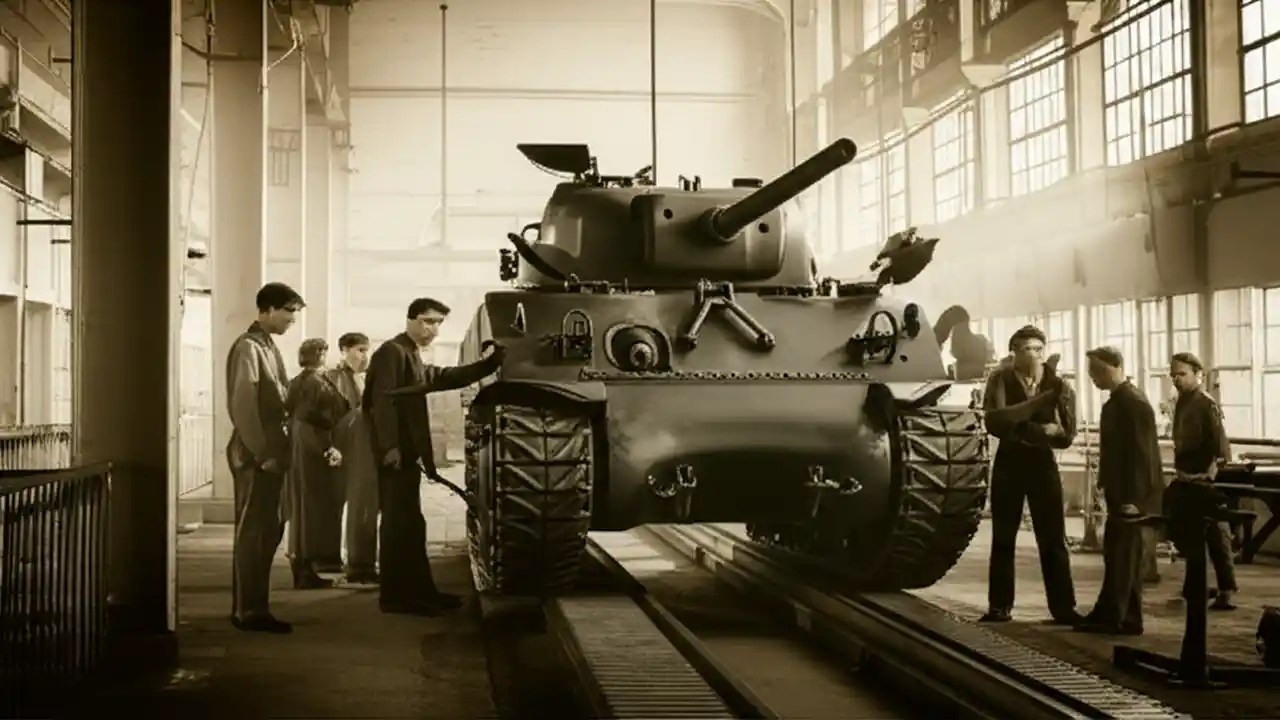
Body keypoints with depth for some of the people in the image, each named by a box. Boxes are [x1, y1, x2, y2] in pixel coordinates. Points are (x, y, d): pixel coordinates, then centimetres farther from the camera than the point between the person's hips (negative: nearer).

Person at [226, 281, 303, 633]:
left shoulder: (269, 347, 16)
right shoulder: (248, 347, -11)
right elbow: (242, 406, -18)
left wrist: (276, 452, 12)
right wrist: (262, 454, -19)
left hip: (270, 454, 9)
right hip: (254, 457, -9)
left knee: (268, 532, 12)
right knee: (252, 534, -4)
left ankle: (255, 607, 19)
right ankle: (247, 611, 1)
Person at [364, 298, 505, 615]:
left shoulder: (413, 358, 22)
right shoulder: (392, 352, -8)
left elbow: (450, 377, 22)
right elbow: (383, 400, -18)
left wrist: (495, 360, 15)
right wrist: (390, 447, -25)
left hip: (407, 453, 10)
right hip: (395, 454, -10)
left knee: (410, 524, 12)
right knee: (400, 524, -7)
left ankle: (419, 590, 18)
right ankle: (396, 595, -3)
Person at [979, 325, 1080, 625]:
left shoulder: (1057, 384, -4)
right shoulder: (1000, 379, -5)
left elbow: (1067, 435, -9)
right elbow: (994, 422, -19)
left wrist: (1021, 429, -19)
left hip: (1043, 463, 0)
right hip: (1008, 463, 0)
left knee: (1053, 539, -1)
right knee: (1003, 538, 5)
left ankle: (1064, 608, 4)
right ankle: (1000, 607, 12)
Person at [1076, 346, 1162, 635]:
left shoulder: (1133, 402, -16)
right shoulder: (1116, 402, 13)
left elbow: (1142, 452, -20)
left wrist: (1133, 498, -21)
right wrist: (1108, 488, 15)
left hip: (1134, 496, -10)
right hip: (1122, 494, 10)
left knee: (1123, 557, -4)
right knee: (1118, 556, 12)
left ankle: (1116, 618, 1)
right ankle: (1112, 616, 18)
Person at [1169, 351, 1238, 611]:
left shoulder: (1207, 404, -12)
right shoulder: (1182, 402, 11)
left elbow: (1221, 444, -18)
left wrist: (1211, 473, -19)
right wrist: (1181, 470, 11)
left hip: (1206, 480, -8)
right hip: (1188, 479, 8)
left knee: (1216, 534, -5)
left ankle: (1226, 591, -2)